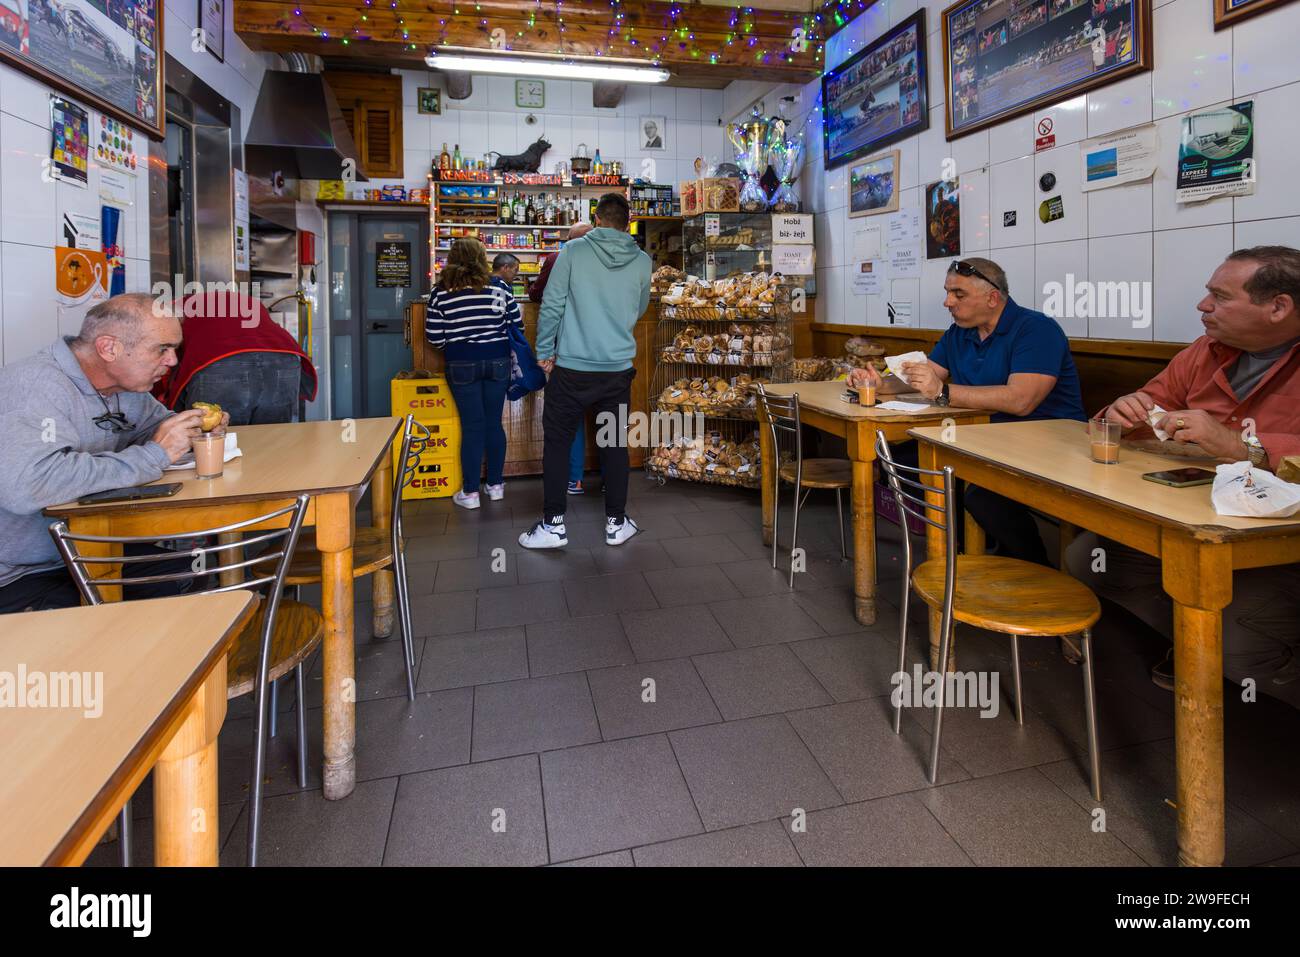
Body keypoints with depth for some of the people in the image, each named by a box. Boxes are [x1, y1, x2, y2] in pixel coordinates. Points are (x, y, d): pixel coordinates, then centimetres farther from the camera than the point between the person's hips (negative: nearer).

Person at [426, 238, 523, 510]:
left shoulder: (440, 293, -6)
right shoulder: (498, 290, -4)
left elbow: (434, 337, -5)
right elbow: (517, 324, 3)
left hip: (462, 365, -1)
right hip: (497, 362, 1)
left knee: (472, 426, 4)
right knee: (494, 423, 11)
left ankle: (470, 492, 8)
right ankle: (496, 485, 20)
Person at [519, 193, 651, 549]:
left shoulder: (573, 250, -5)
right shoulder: (642, 262, 2)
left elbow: (552, 305, -7)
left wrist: (544, 351, 4)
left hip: (571, 368, -2)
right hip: (618, 369, 2)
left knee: (557, 442, 8)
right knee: (615, 445, 12)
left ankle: (553, 525, 11)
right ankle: (616, 523, 20)